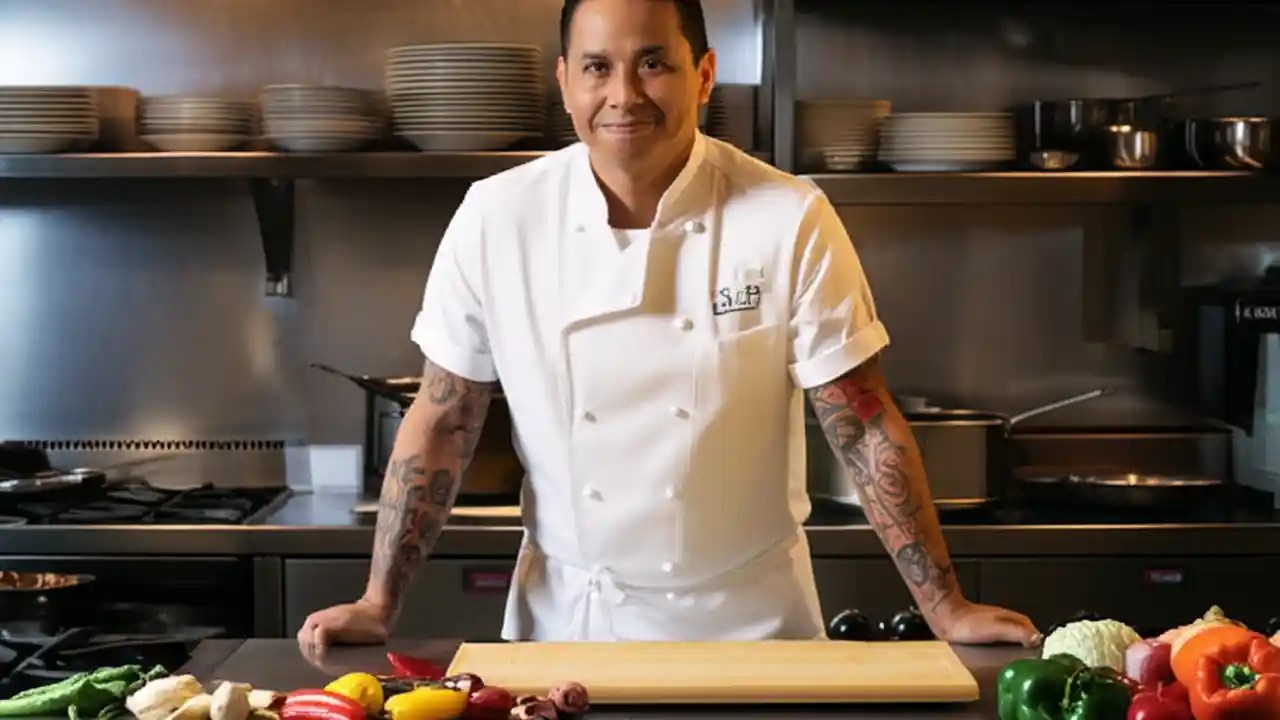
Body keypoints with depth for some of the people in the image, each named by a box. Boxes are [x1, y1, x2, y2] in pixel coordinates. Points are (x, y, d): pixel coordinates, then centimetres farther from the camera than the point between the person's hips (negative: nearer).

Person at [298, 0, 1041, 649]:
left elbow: (865, 425, -10)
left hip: (749, 617, -1)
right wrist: (379, 604, -5)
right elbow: (444, 422, -3)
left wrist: (948, 609, -12)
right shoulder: (496, 219, -10)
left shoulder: (789, 220, -14)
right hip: (565, 617, 1)